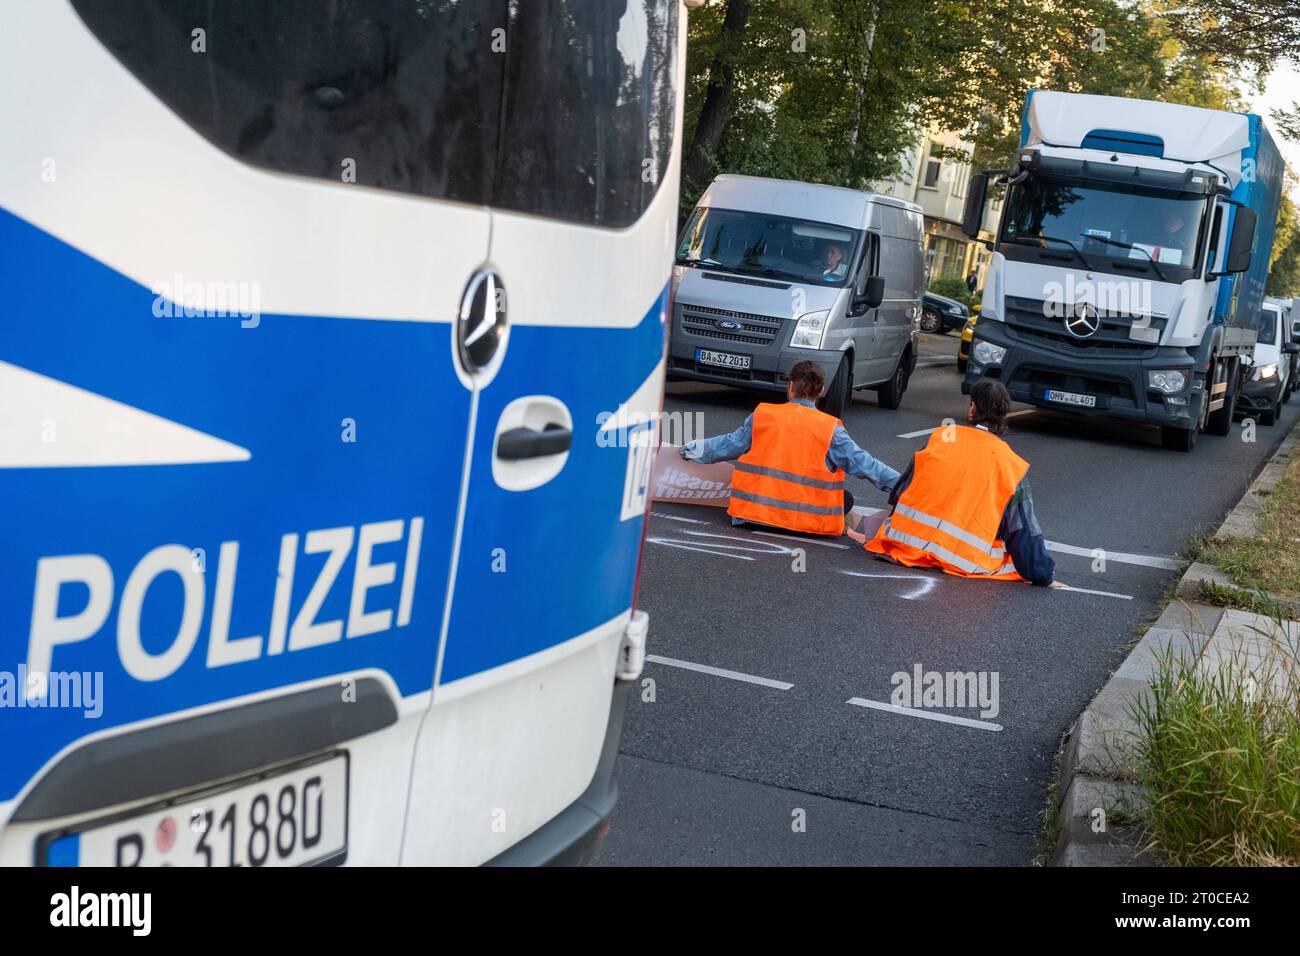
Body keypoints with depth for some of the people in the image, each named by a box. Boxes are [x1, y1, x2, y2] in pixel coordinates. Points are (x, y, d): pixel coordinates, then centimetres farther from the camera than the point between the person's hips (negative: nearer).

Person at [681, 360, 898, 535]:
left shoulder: (762, 415, 3)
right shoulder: (831, 429, -3)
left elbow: (731, 444, 15)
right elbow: (861, 462, -2)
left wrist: (692, 449, 33)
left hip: (756, 512, 2)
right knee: (846, 498, 20)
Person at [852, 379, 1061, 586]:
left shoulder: (942, 435, -1)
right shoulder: (1010, 464, -6)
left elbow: (904, 486, 9)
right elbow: (1023, 528, -4)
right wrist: (1042, 576, 4)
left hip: (910, 541, 3)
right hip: (963, 558, -3)